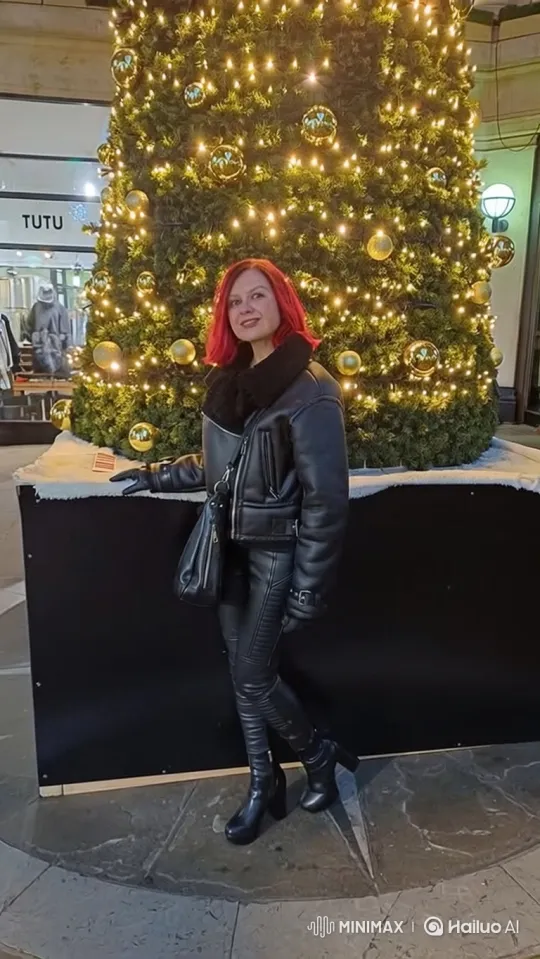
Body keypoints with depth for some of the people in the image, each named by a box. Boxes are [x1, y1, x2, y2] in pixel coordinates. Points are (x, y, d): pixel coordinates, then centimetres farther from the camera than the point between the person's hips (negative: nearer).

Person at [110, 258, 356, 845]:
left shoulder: (309, 389, -17)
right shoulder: (227, 381, 6)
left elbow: (325, 498, -17)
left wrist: (309, 588, -16)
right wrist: (155, 475, 12)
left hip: (277, 552, -7)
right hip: (231, 547, 7)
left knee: (253, 676, 1)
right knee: (243, 672, 12)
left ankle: (318, 755, 29)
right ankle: (262, 785, 31)